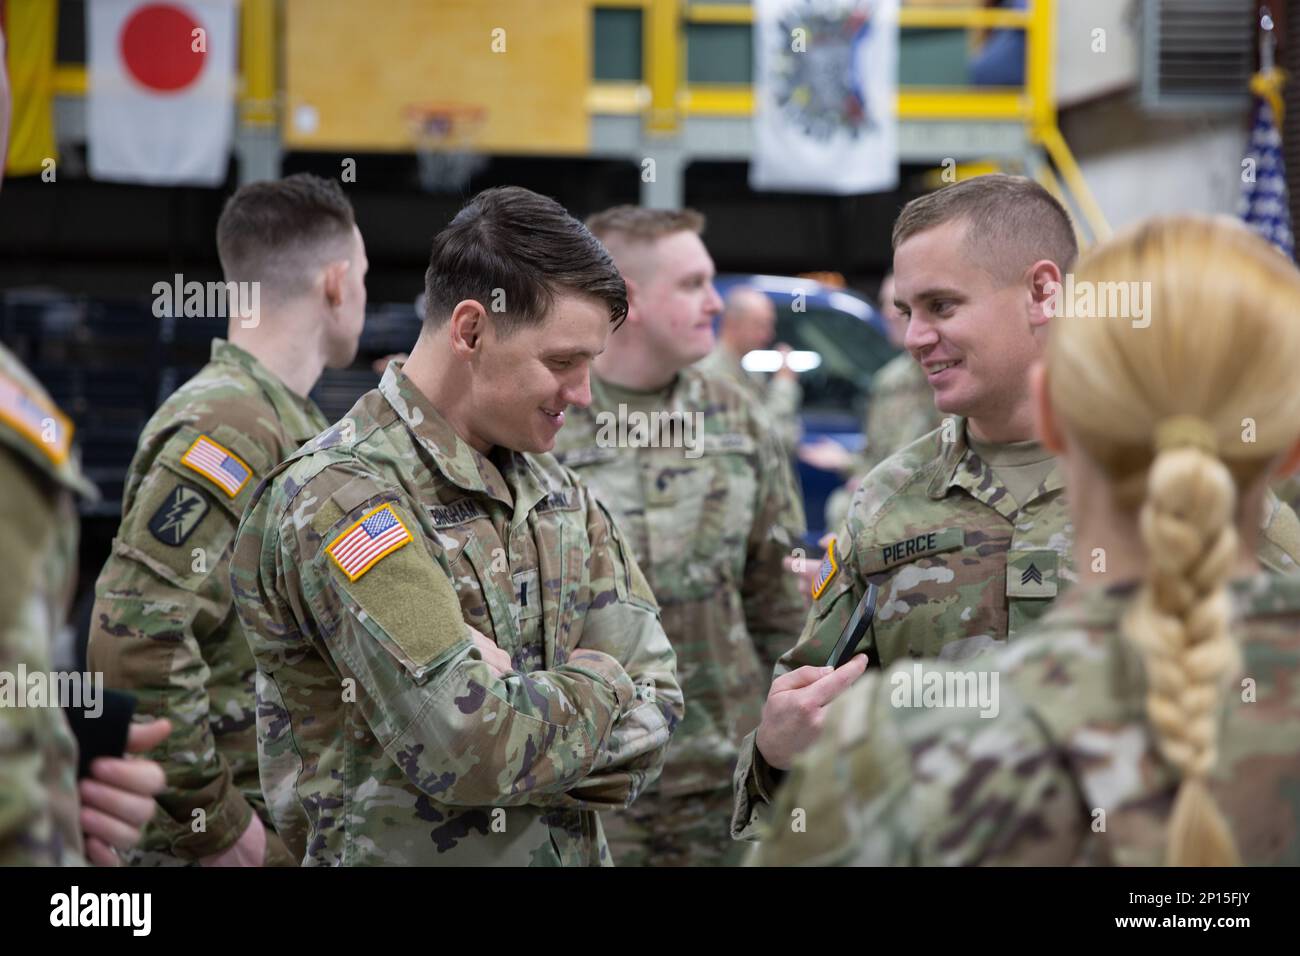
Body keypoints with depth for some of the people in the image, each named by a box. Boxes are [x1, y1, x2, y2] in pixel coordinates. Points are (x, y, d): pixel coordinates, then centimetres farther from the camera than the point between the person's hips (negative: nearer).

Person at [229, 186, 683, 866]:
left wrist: (519, 700, -19)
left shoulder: (560, 494, 5)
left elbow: (654, 708, -2)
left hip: (573, 847, 7)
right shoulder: (339, 498, -19)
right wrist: (598, 685, -10)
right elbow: (469, 750, -27)